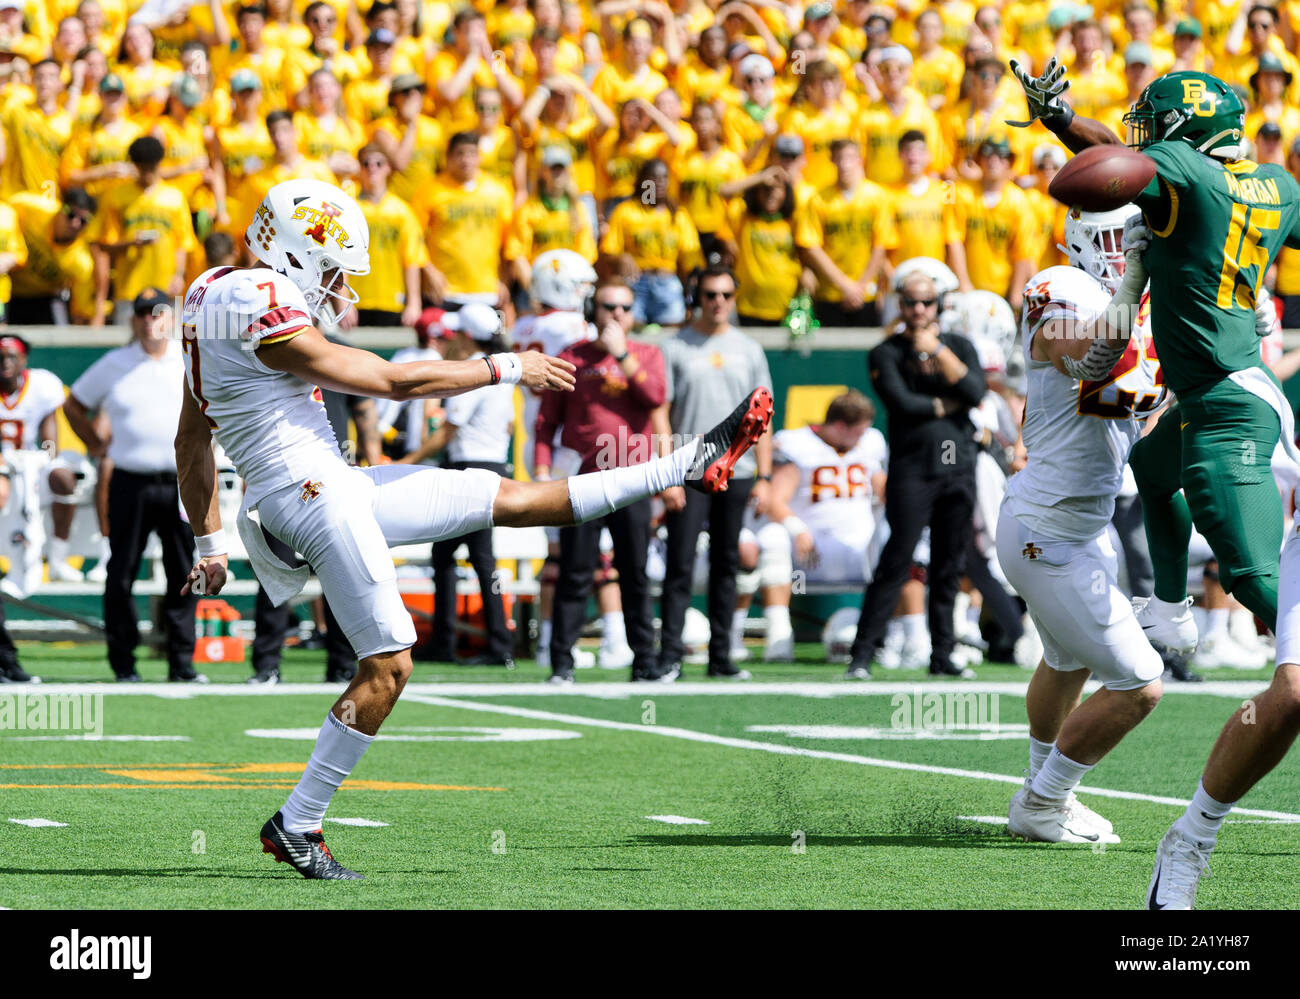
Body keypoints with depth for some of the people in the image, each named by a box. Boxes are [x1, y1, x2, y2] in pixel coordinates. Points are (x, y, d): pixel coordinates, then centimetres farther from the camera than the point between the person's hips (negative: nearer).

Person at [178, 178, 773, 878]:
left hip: (332, 485, 10)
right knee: (387, 665, -8)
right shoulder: (265, 310, -17)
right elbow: (391, 381, -13)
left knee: (510, 499, 12)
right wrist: (508, 368, -4)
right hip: (315, 497, -10)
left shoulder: (216, 297, 14)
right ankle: (295, 826, 0)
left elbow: (191, 442, 20)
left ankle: (691, 467, 14)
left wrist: (210, 545, 26)